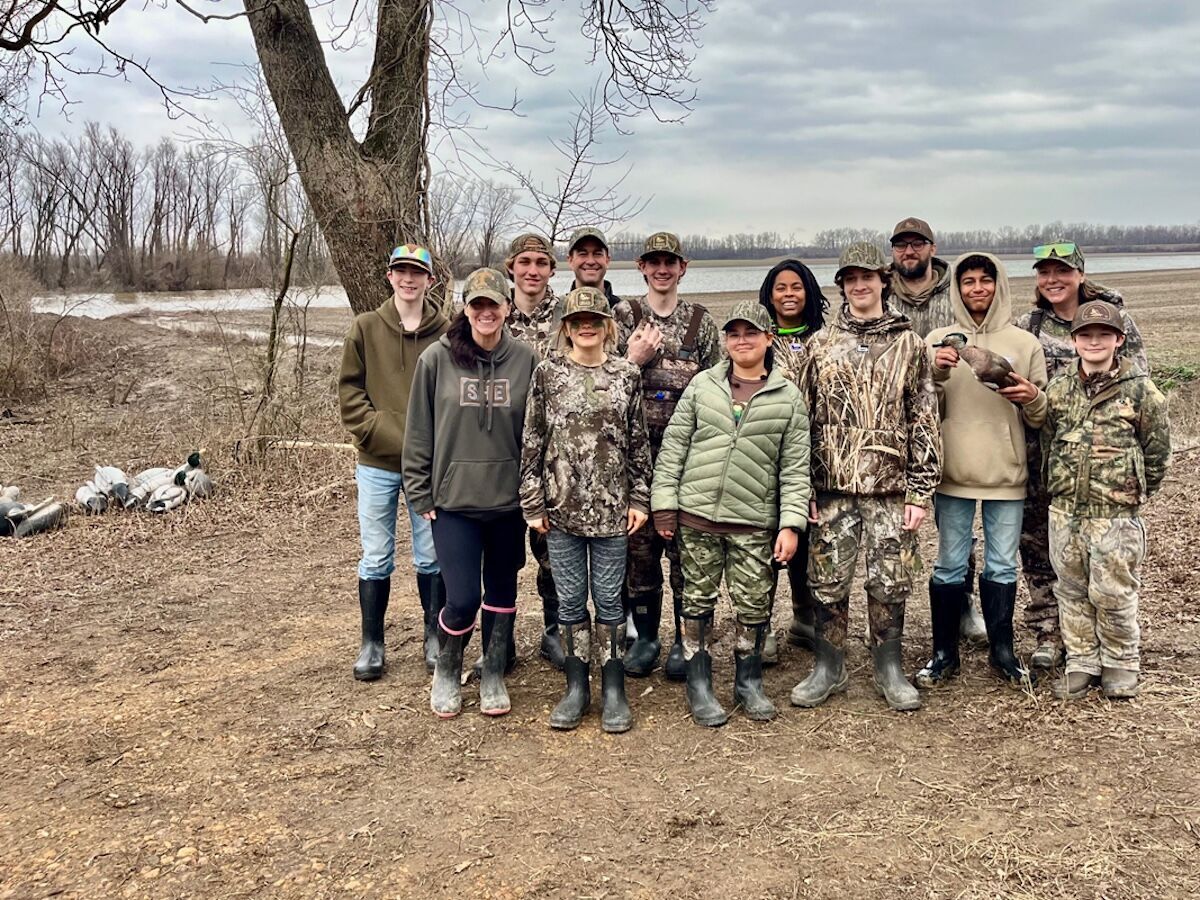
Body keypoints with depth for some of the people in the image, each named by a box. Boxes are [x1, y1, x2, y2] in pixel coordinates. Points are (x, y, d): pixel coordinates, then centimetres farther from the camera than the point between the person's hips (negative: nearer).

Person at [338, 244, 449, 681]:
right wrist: (380, 432, -10)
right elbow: (350, 390, 1)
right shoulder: (366, 328, 2)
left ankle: (435, 637, 25)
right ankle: (371, 644, 21)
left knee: (431, 557, 10)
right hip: (377, 463, 1)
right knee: (376, 558, 9)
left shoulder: (447, 333, -1)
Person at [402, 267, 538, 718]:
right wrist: (421, 494, -2)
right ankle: (446, 671, 24)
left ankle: (493, 675, 32)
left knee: (502, 593, 13)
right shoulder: (436, 359, -5)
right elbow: (419, 434, -1)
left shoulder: (526, 361, -1)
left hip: (508, 500, 2)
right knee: (463, 599, -4)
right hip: (453, 500, -2)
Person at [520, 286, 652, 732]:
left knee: (609, 597, 7)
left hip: (611, 506, 0)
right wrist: (533, 503, -2)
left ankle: (613, 690, 18)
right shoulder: (548, 373, 1)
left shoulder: (627, 374, 2)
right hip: (561, 506, 0)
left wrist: (640, 498, 1)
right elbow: (532, 440, 1)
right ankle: (576, 687, 21)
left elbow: (638, 441, 5)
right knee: (570, 599, 8)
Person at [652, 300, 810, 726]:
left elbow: (795, 467, 2)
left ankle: (748, 682, 26)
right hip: (697, 516, 0)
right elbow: (673, 446, 6)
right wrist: (664, 502, 0)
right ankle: (699, 686, 21)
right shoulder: (702, 385, 5)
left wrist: (792, 523, -5)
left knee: (755, 606, 6)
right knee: (698, 602, 7)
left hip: (754, 523, 0)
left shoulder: (787, 397, 4)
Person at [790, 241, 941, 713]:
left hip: (890, 487, -1)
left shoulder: (908, 344, 4)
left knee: (890, 581, 6)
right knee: (828, 581, 6)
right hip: (832, 486, 1)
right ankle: (828, 668, 21)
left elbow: (924, 422, 2)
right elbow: (805, 419, 6)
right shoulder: (821, 345, 7)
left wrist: (920, 491, -4)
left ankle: (889, 669, 22)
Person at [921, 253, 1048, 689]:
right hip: (952, 473, 0)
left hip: (1006, 474, 1)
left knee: (1002, 566, 9)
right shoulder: (939, 340, 3)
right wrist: (937, 375, -16)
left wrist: (1033, 398, -15)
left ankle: (1002, 649, 24)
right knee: (949, 566, 7)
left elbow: (1041, 417, 7)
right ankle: (945, 652, 19)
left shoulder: (1025, 343, 5)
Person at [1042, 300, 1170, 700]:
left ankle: (1121, 664, 24)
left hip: (1116, 516, -4)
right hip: (1064, 512, 4)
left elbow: (1158, 453, 2)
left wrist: (1132, 494, 6)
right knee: (1071, 592, 12)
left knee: (1113, 594, 3)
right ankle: (1081, 663, 27)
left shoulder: (1141, 391, -6)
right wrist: (1063, 487, 13)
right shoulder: (1058, 389, 3)